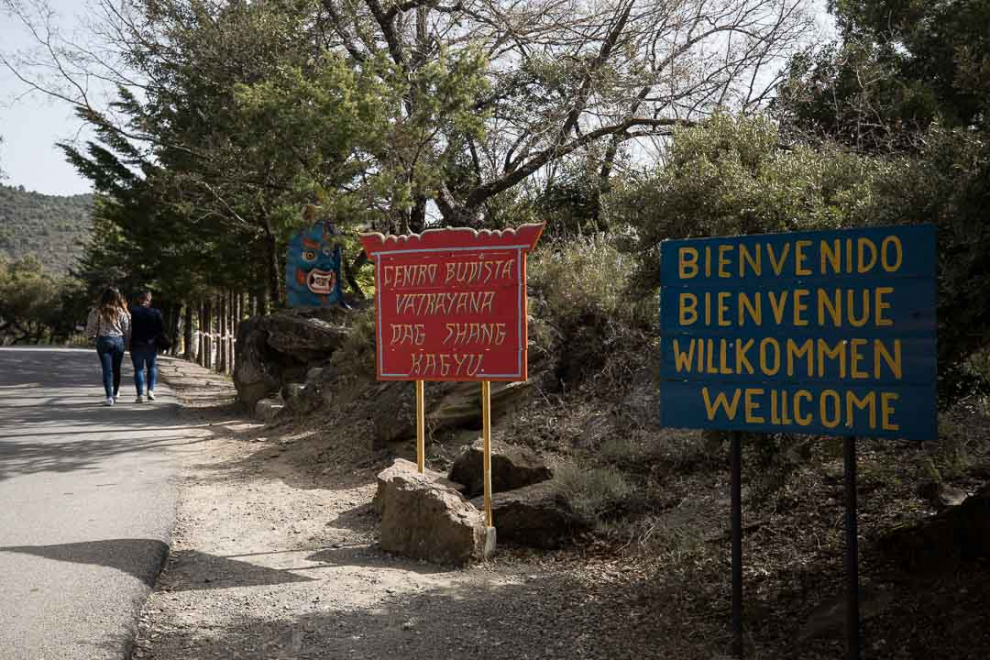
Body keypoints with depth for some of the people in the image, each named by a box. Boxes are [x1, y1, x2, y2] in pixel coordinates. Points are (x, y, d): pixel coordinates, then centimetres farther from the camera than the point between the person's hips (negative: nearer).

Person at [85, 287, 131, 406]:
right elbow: (127, 329, -1)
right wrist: (126, 342, 12)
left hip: (103, 340, -1)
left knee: (107, 370, 0)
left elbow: (90, 328, -1)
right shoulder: (121, 312, -4)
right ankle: (115, 393, 28)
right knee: (116, 369, 15)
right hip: (118, 341, 1)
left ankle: (109, 397, -9)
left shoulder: (97, 311, -5)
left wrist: (93, 338, 17)